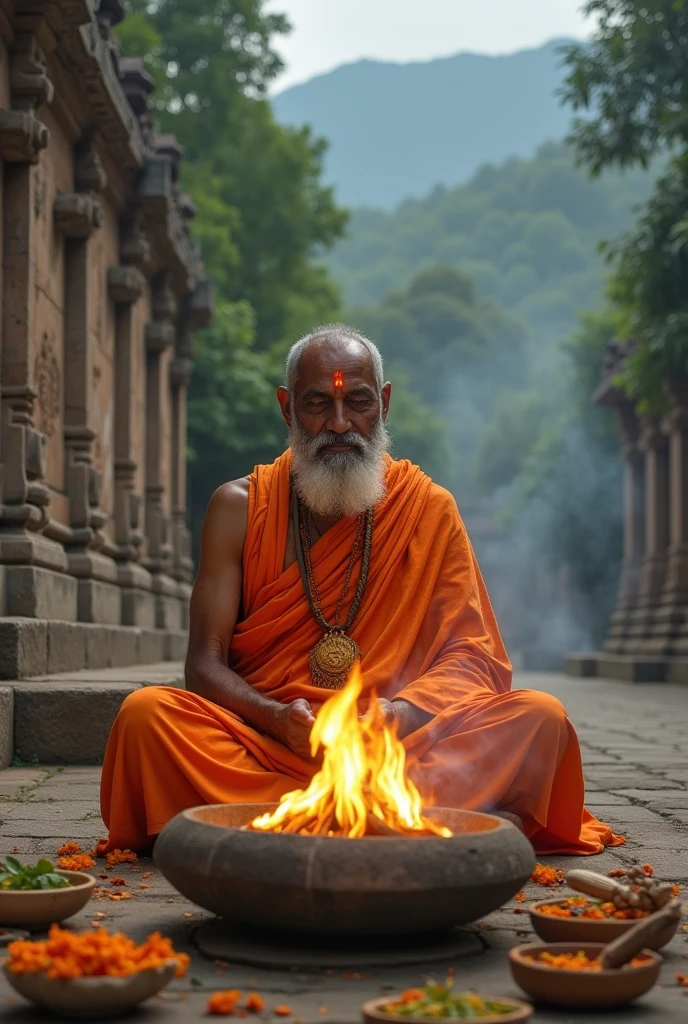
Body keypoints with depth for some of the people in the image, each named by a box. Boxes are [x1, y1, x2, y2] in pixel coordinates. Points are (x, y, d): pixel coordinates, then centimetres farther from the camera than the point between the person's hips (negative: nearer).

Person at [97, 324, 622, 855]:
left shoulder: (429, 509, 7)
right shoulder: (239, 507, 6)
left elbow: (472, 656, 3)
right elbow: (205, 665, 2)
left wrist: (404, 712, -19)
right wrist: (280, 720, -20)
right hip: (264, 747, 0)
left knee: (540, 717, -23)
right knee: (147, 712, -27)